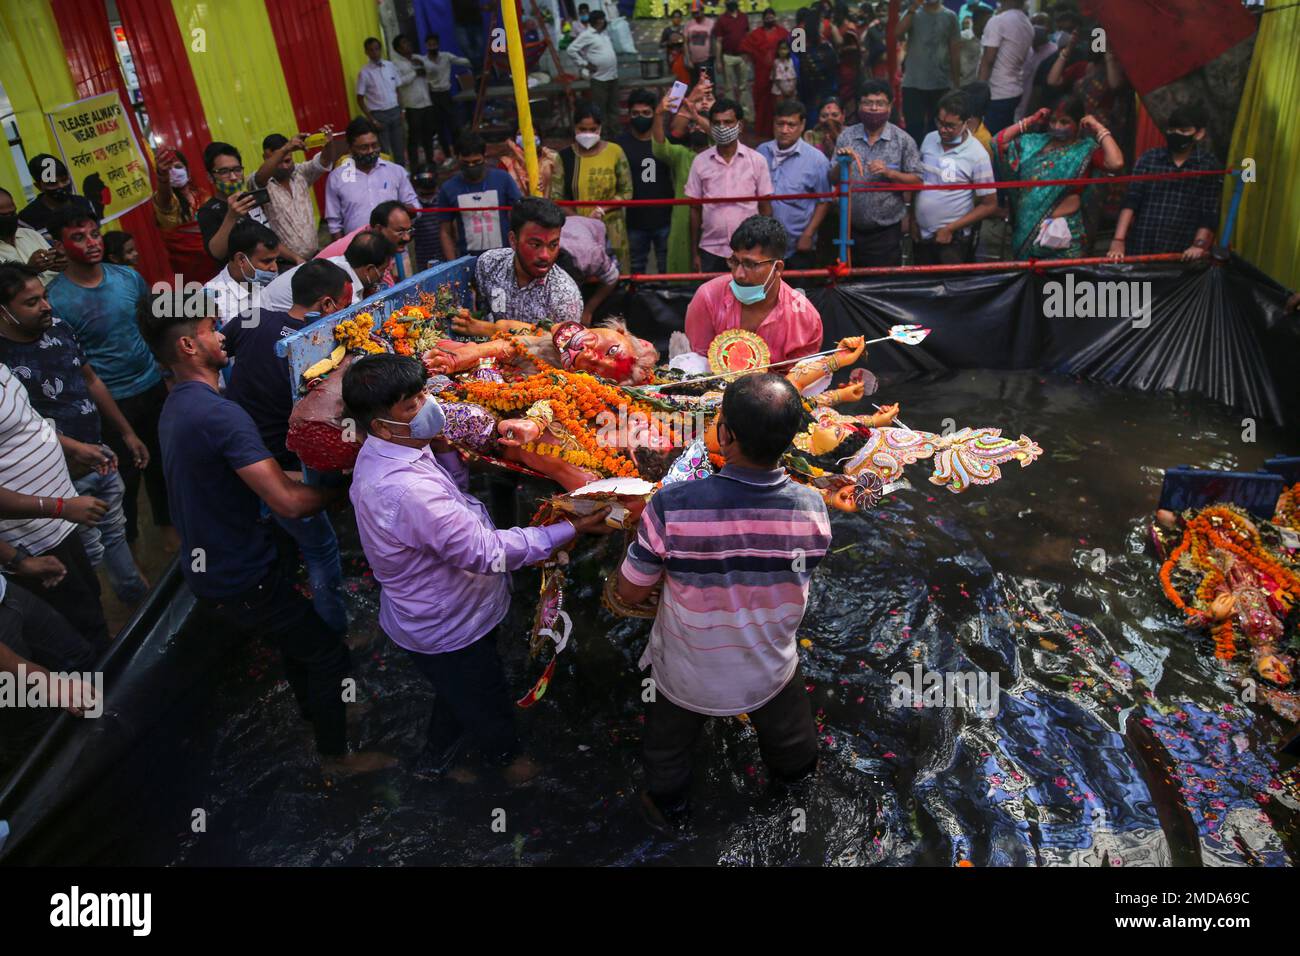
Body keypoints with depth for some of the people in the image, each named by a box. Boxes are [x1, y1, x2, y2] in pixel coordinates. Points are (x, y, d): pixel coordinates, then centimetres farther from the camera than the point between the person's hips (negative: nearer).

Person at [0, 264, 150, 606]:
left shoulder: (59, 328, 2)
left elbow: (92, 381, 13)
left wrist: (127, 433, 15)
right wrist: (73, 448, -30)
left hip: (100, 457, 6)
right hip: (63, 474, -6)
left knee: (115, 533, 22)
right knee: (90, 553, 4)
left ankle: (139, 595, 40)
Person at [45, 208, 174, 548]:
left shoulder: (127, 276, -3)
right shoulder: (55, 299, -17)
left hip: (152, 384, 5)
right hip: (110, 401, -4)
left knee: (161, 462, 20)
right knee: (125, 474, 9)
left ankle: (167, 523, 43)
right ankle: (127, 541, 31)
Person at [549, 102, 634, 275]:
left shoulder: (615, 151, 2)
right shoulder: (565, 156, 4)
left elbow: (626, 192, 2)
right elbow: (556, 197, 0)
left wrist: (602, 209, -13)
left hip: (611, 229, 0)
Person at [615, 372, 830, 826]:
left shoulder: (671, 506, -35)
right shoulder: (813, 509, -25)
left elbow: (630, 592, -20)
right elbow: (798, 579, -5)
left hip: (687, 676, -2)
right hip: (771, 672, 2)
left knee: (667, 752, 32)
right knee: (792, 746, 35)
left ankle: (669, 806, 59)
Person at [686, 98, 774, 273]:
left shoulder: (757, 160, 0)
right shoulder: (700, 162, 3)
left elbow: (765, 207, 4)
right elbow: (695, 210, 7)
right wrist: (694, 253, 5)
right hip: (710, 251, 1)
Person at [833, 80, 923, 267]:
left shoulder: (903, 140, -4)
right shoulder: (846, 137, 3)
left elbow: (916, 180, -3)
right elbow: (833, 180, 4)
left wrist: (890, 173, -19)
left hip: (886, 232, -2)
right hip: (850, 229, 3)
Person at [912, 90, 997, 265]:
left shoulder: (977, 155, -15)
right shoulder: (929, 139, -1)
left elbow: (989, 205, -12)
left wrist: (950, 229, -15)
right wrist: (913, 219, 5)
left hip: (952, 240, -5)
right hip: (920, 234, 5)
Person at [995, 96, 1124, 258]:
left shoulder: (1086, 149, -2)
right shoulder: (1036, 142, 10)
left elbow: (1116, 163, -20)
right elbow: (1000, 141, 12)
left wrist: (1099, 129, -9)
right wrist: (1030, 121, 8)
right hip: (1027, 229, 4)